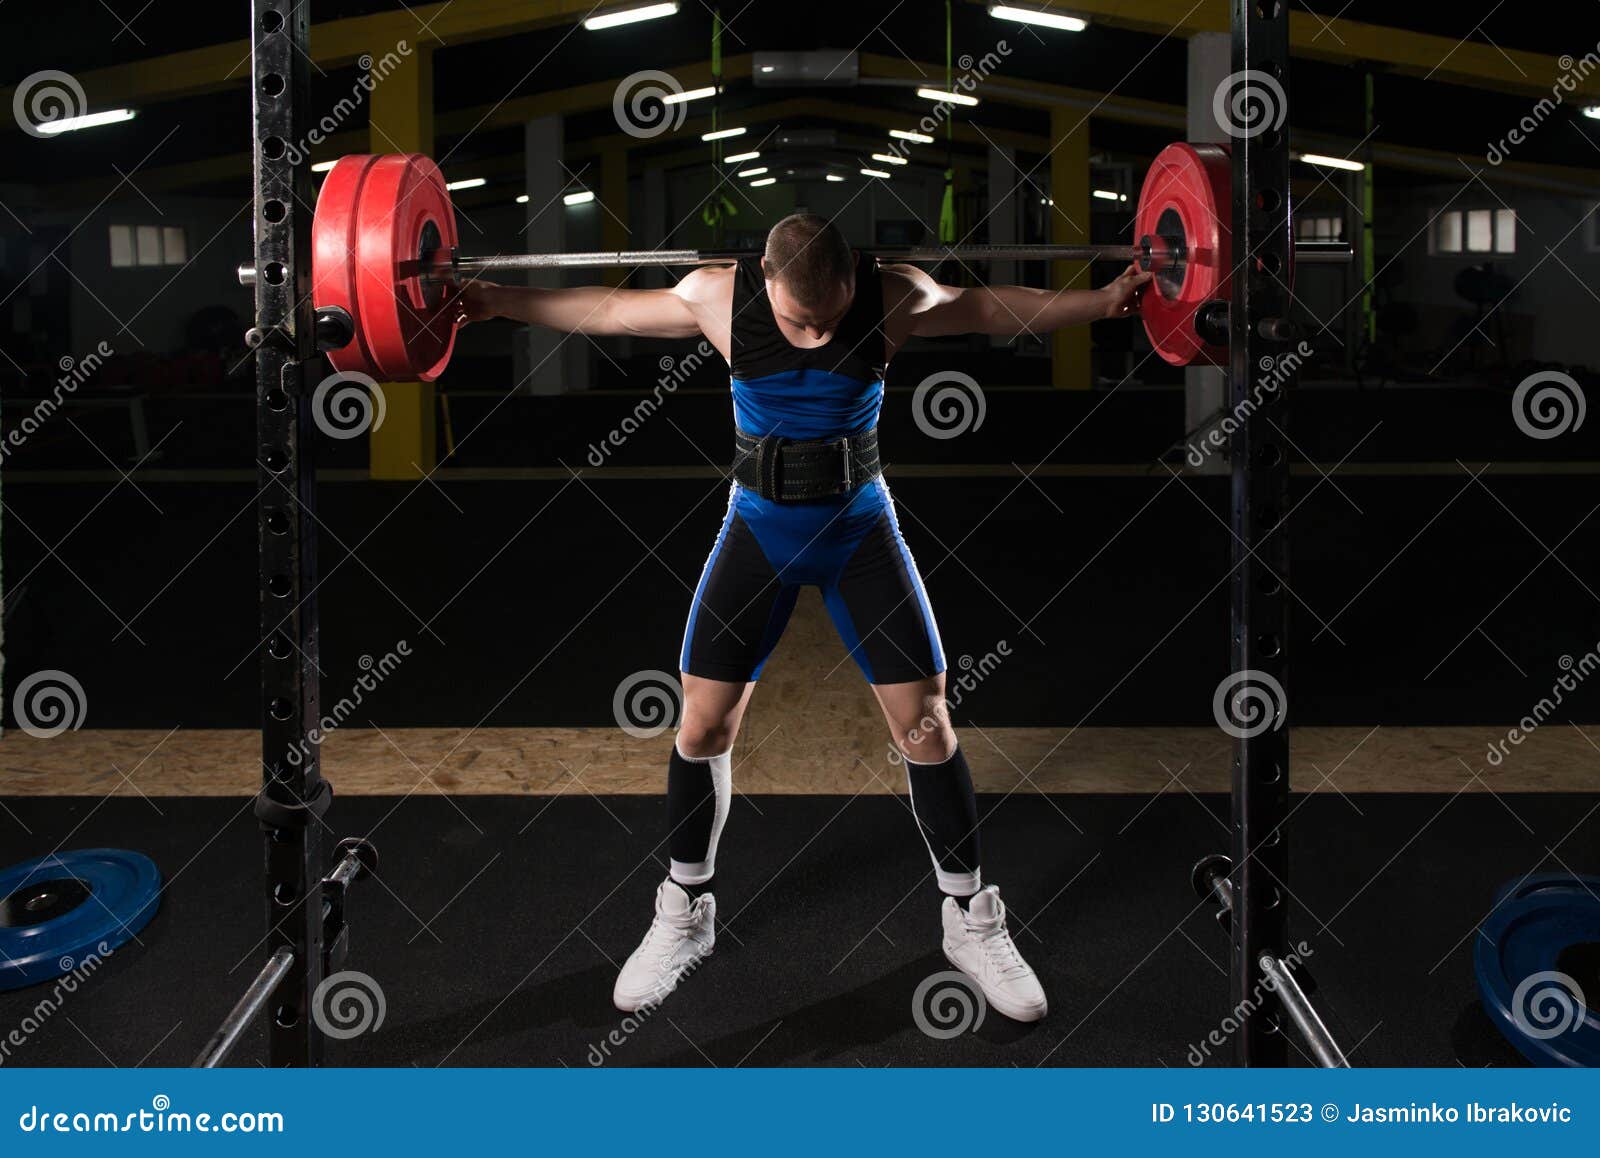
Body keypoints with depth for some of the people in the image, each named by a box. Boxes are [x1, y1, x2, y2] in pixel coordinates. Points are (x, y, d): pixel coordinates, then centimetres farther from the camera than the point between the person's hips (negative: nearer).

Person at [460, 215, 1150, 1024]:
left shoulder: (893, 297, -17)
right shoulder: (717, 297, -15)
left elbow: (998, 309, 0)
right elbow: (608, 310, 0)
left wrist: (1104, 302, -4)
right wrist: (497, 301, 2)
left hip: (861, 528, 0)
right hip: (758, 528, 1)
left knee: (926, 723, -2)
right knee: (703, 723, 1)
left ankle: (970, 921, 15)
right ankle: (685, 914, 22)